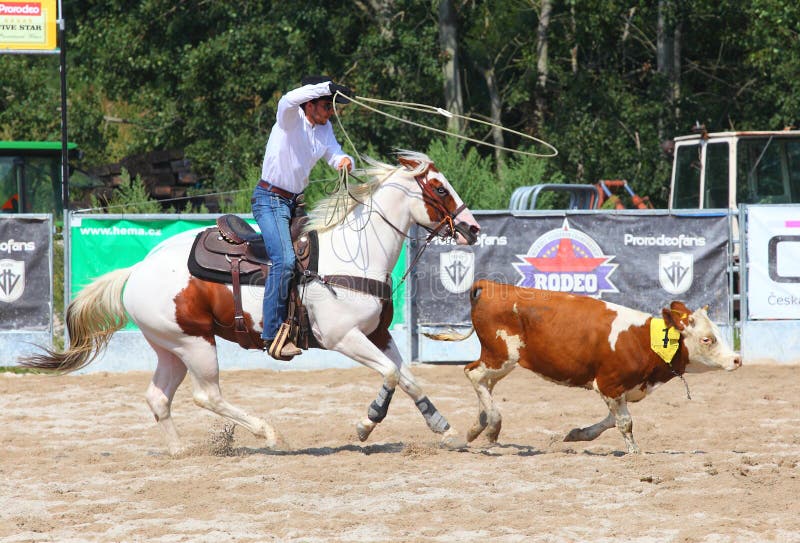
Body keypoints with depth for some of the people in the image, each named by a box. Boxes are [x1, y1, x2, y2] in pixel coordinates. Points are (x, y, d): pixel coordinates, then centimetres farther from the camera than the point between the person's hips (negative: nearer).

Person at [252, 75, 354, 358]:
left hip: (293, 202, 9)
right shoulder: (291, 119, -12)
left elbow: (335, 155, 5)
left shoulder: (324, 128, 11)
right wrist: (327, 87, -33)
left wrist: (345, 161, -19)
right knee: (285, 259, -24)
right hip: (270, 199, -9)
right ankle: (273, 335, -24)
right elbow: (289, 100, -34)